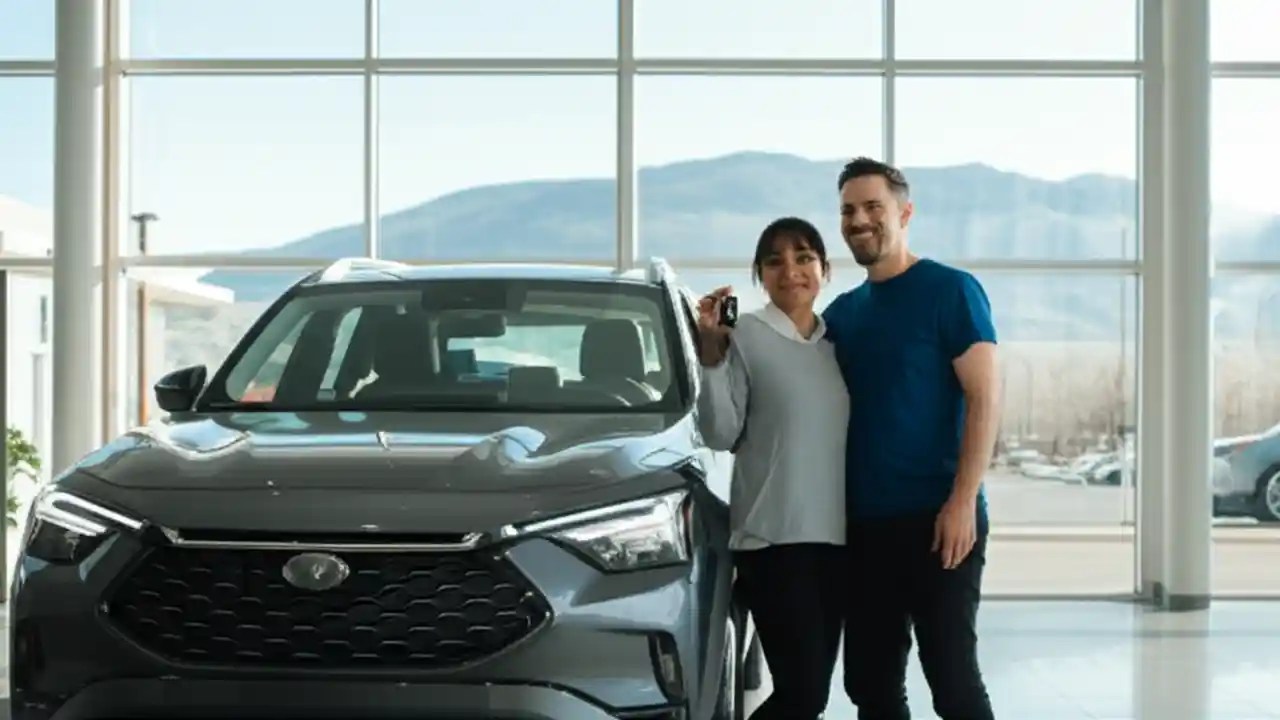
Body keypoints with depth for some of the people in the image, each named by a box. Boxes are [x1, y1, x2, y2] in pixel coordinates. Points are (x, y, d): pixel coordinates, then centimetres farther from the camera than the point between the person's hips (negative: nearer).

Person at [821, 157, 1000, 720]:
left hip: (935, 518, -6)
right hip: (862, 523, 7)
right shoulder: (841, 312, 15)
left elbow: (983, 399, -10)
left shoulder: (950, 290, -3)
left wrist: (963, 501, -18)